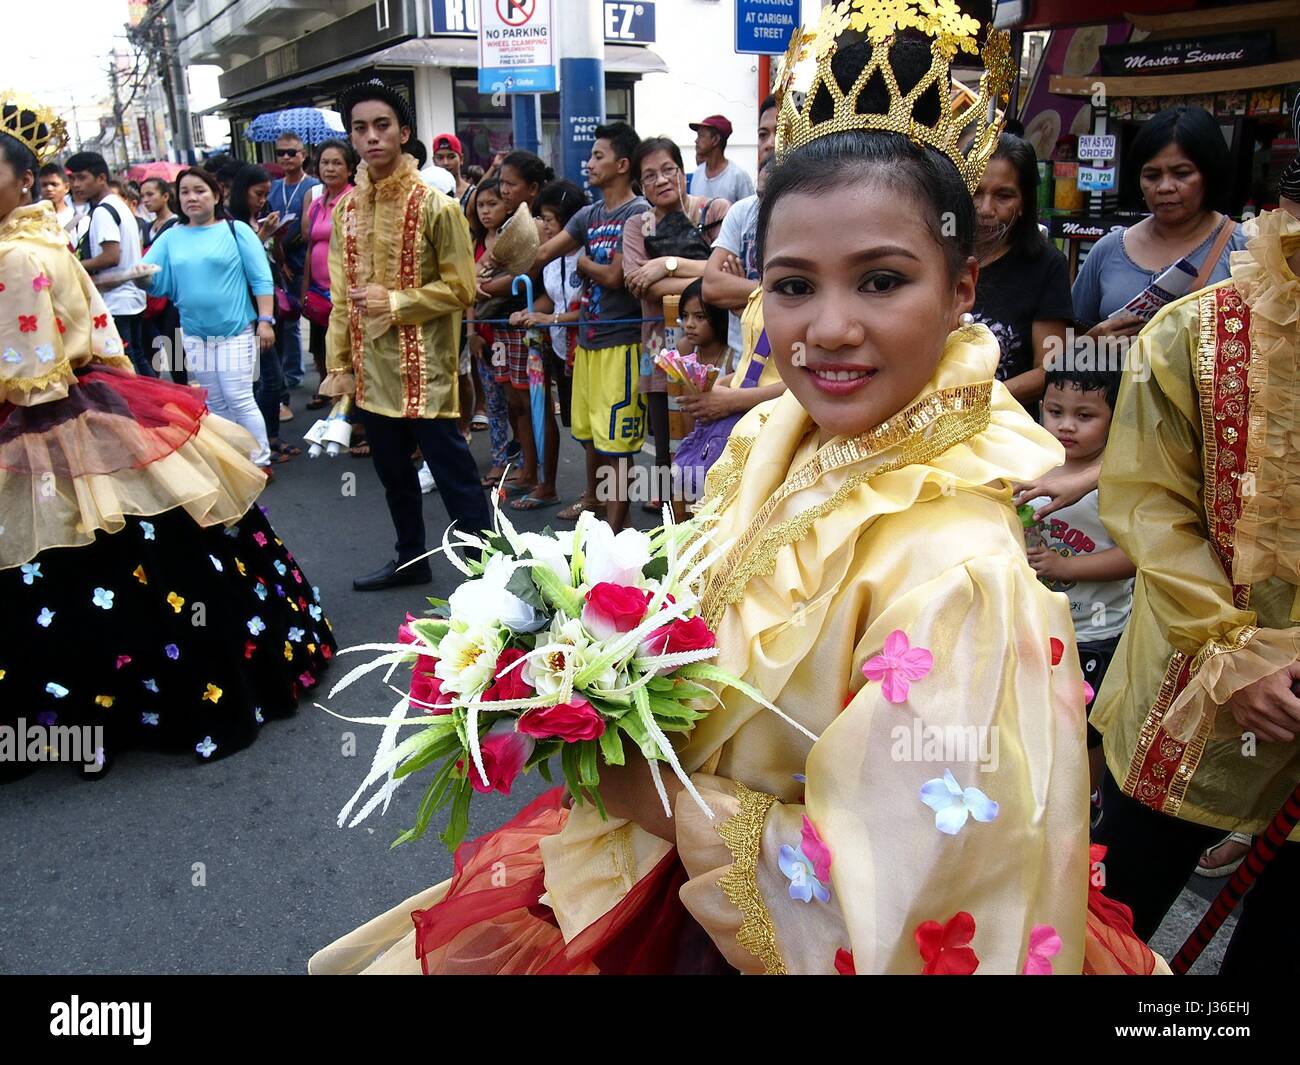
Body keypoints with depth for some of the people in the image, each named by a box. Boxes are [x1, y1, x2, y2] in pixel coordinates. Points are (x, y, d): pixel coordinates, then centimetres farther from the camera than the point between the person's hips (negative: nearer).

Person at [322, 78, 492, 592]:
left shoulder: (435, 206, -8)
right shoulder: (345, 210, 8)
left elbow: (460, 289, -10)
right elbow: (341, 298, 11)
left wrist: (394, 302, -16)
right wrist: (339, 365, 7)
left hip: (424, 369, -6)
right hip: (371, 369, 6)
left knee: (453, 473, -1)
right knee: (393, 472, 18)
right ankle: (411, 558, 34)